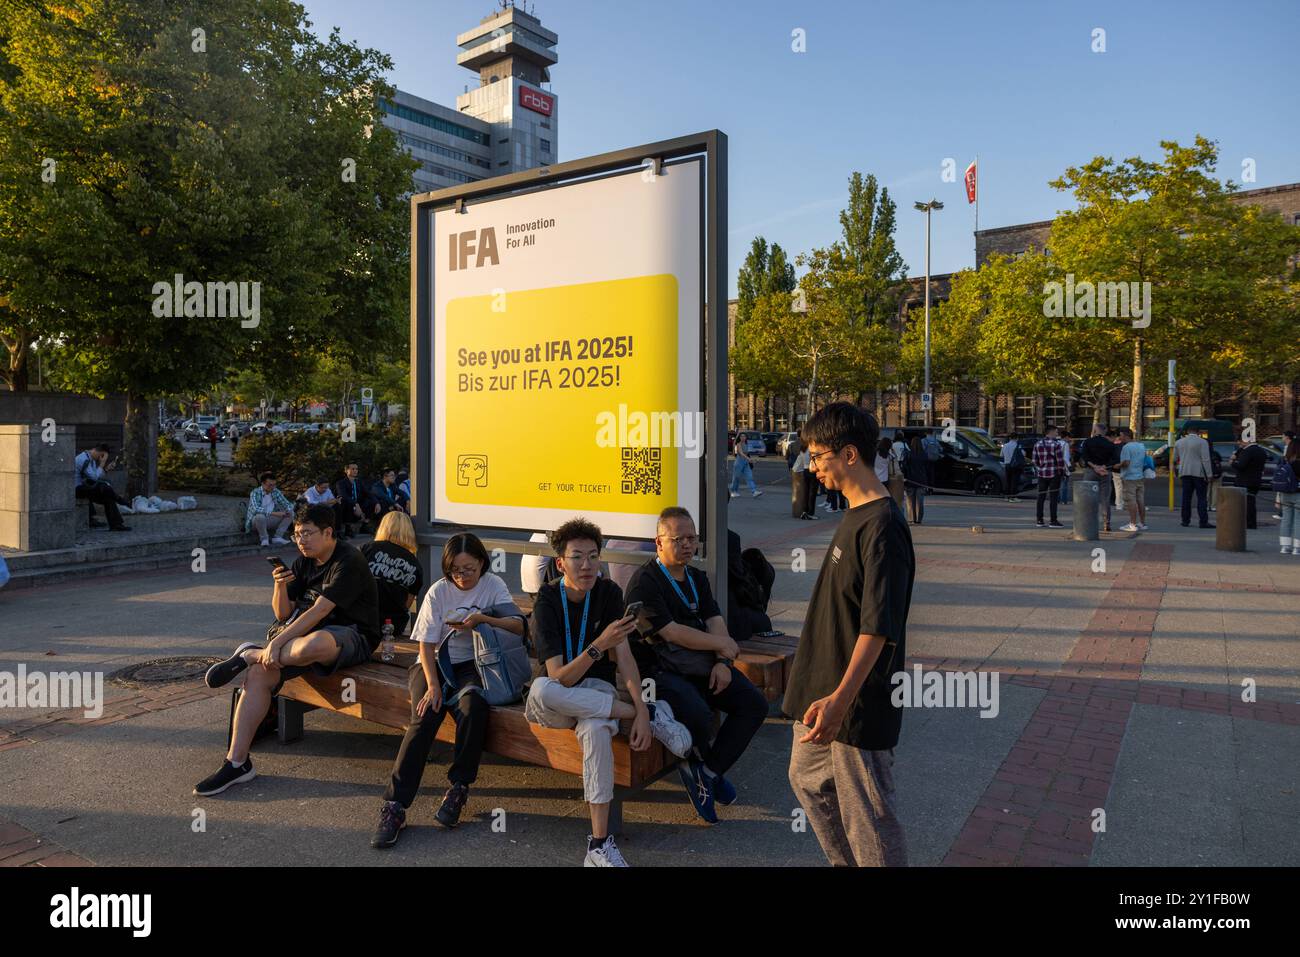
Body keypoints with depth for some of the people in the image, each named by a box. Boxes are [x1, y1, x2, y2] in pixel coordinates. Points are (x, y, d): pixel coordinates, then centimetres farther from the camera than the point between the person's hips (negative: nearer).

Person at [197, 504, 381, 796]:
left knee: (314, 644, -42)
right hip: (309, 634, 8)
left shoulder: (349, 562, -15)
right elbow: (283, 614, 10)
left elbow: (320, 611, -22)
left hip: (352, 637, -8)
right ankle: (236, 762, -6)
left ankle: (248, 654, -14)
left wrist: (276, 643, -25)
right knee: (259, 673, -14)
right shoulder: (305, 563, 12)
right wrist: (280, 586, -10)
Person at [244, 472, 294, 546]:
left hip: (269, 521, 6)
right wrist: (273, 513, -42)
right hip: (255, 521, -6)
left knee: (290, 513, -8)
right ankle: (264, 539, -16)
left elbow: (286, 504, 3)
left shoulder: (276, 492, -2)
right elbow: (256, 509, -35)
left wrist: (288, 511, -22)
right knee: (260, 516, -38)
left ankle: (277, 537, -10)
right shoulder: (255, 493, -19)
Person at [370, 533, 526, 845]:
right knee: (425, 717, -27)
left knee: (473, 706, -33)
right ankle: (394, 806, -23)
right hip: (435, 664, 0)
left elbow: (519, 626, -10)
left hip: (472, 664, 0)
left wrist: (483, 618, -26)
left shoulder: (493, 585, 0)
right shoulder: (439, 591, -1)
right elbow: (427, 645, -3)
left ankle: (458, 787, -14)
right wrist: (433, 685, -17)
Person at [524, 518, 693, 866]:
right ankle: (654, 712, -28)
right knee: (540, 689, -38)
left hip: (597, 690, 1)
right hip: (555, 703, -1)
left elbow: (624, 655, -11)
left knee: (597, 730, -36)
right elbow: (558, 679, -23)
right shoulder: (547, 602, -15)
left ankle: (600, 844, -31)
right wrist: (599, 645, -37)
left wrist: (639, 712, -24)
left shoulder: (608, 592, -4)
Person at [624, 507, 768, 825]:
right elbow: (671, 633, -17)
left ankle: (706, 772, -1)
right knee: (698, 714, -32)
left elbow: (715, 622, 6)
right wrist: (723, 645, -8)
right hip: (661, 670, -7)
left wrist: (722, 662, -12)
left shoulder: (697, 578, 16)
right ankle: (706, 769, 3)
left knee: (755, 704, -8)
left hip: (702, 666, 8)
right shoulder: (645, 582, -11)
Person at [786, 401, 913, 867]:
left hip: (857, 701, -10)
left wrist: (841, 698, -30)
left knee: (865, 810, 4)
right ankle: (846, 862, 41)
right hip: (822, 688, 10)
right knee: (807, 779, 23)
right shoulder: (855, 515, 9)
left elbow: (879, 627, -25)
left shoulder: (882, 525, -21)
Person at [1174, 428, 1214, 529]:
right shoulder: (1202, 442, -5)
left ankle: (1185, 520, 7)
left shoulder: (1179, 442, 9)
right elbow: (1206, 459, -10)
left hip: (1184, 472, 4)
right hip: (1198, 473, -4)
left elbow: (1175, 458, 16)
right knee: (1201, 497, -3)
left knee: (1186, 497, 7)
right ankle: (1203, 521, -7)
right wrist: (1209, 475, -8)